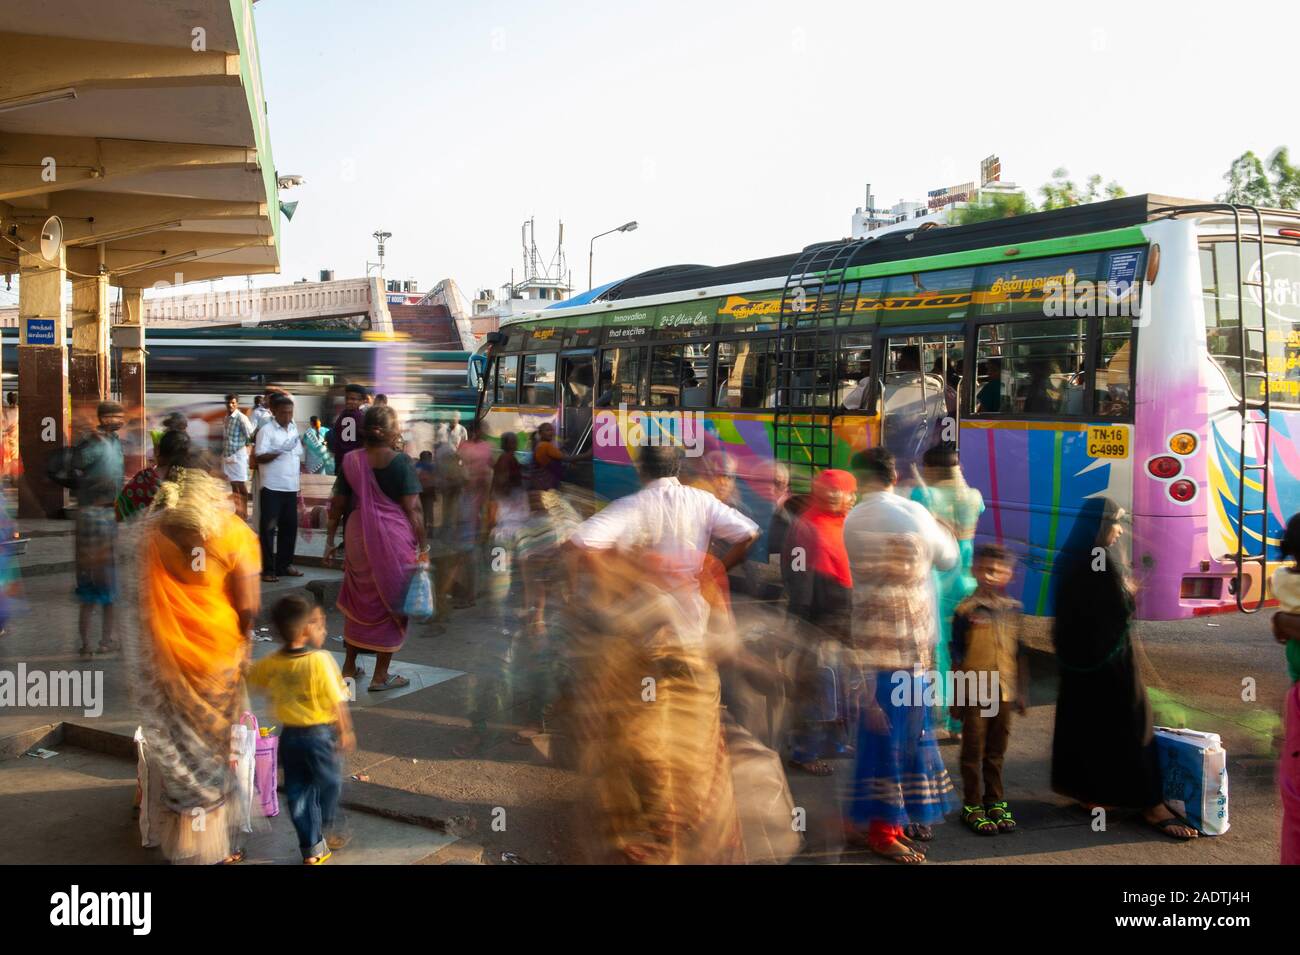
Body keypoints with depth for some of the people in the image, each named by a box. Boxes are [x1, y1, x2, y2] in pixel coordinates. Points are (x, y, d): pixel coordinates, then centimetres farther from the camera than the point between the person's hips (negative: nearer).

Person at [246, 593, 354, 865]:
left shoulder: (272, 663, -4)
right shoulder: (321, 661, -20)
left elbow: (250, 677, 14)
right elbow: (337, 701, -17)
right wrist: (345, 731, -6)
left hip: (289, 735, 5)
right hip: (320, 733, -5)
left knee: (297, 790, 13)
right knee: (329, 784, 19)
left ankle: (311, 848, 18)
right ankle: (323, 832, 32)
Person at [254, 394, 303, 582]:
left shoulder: (294, 429, 13)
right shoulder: (266, 430, -8)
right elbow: (259, 457, -14)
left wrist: (298, 486, 13)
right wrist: (280, 451, -28)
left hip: (290, 488, 6)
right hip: (272, 488, -6)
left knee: (289, 527, 9)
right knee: (268, 528, -1)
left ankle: (285, 564, 19)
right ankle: (268, 569, 2)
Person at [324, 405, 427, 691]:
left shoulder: (351, 461, 2)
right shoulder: (401, 462, -10)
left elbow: (337, 505, 4)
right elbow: (412, 509, -12)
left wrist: (330, 541, 12)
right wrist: (423, 547, -6)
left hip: (359, 538, 5)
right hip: (394, 539, -4)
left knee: (359, 600, 18)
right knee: (391, 603, 6)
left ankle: (349, 666, 27)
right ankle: (380, 675, 10)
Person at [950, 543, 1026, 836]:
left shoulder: (1013, 609, 5)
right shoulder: (966, 610, -9)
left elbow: (1019, 654, 12)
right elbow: (957, 658, -6)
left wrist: (1021, 692, 12)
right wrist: (956, 698, -5)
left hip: (1004, 692, 4)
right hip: (975, 691, -4)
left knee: (997, 750, 15)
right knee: (973, 750, 5)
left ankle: (995, 801, 27)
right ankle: (971, 805, 15)